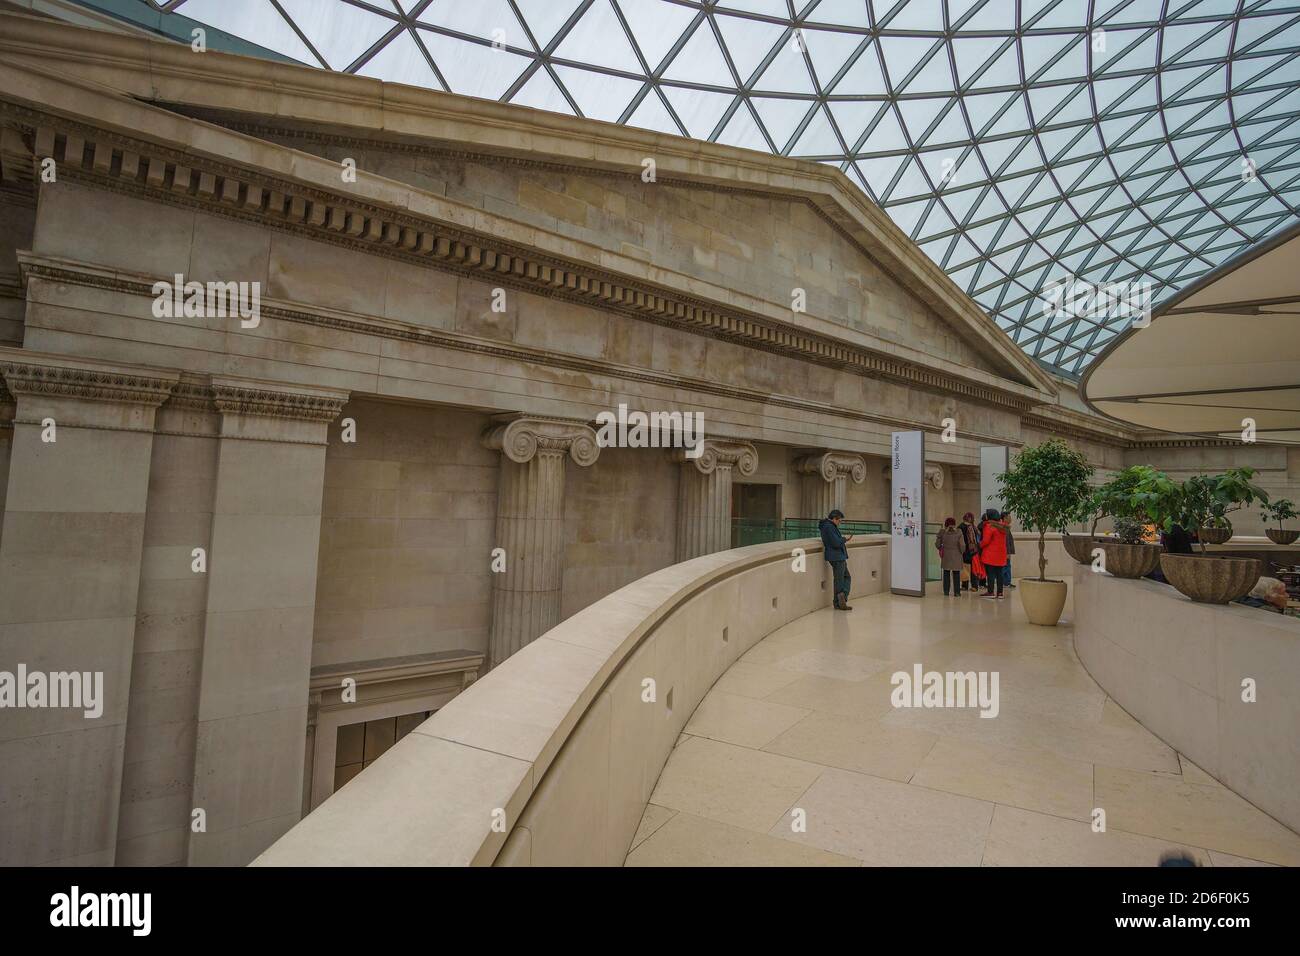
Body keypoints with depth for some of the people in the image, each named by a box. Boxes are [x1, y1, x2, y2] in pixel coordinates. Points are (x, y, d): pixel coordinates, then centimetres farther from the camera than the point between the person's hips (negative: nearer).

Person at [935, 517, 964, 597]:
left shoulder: (942, 532, -4)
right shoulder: (958, 533, -9)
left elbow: (937, 544, -1)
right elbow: (961, 545, -11)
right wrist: (962, 552, 7)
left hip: (946, 556, 2)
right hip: (956, 556, -2)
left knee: (946, 573, 10)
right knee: (956, 574, 6)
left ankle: (946, 591, 12)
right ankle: (956, 592, 8)